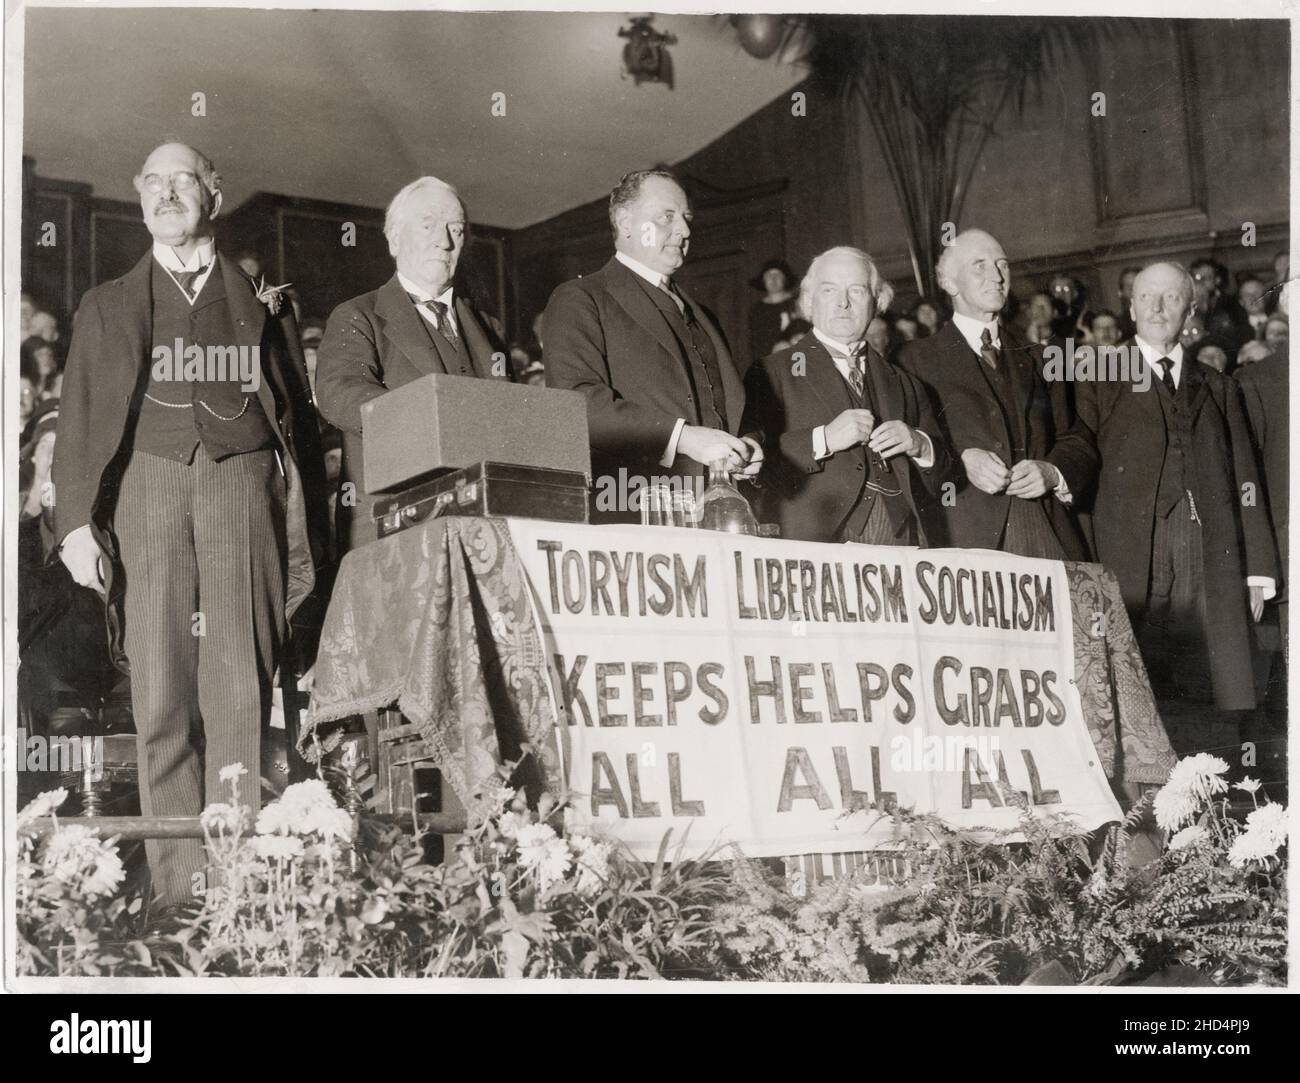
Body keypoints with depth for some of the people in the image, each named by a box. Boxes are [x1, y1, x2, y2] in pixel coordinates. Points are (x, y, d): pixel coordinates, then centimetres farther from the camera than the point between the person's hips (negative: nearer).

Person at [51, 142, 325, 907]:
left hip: (243, 483, -1)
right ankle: (179, 884, -5)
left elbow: (300, 415, 14)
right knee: (161, 695, -5)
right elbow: (81, 419, 11)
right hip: (148, 491, 1)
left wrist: (309, 525, 6)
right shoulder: (109, 307, 19)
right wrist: (77, 519, -3)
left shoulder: (261, 302, 18)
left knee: (240, 691, -9)